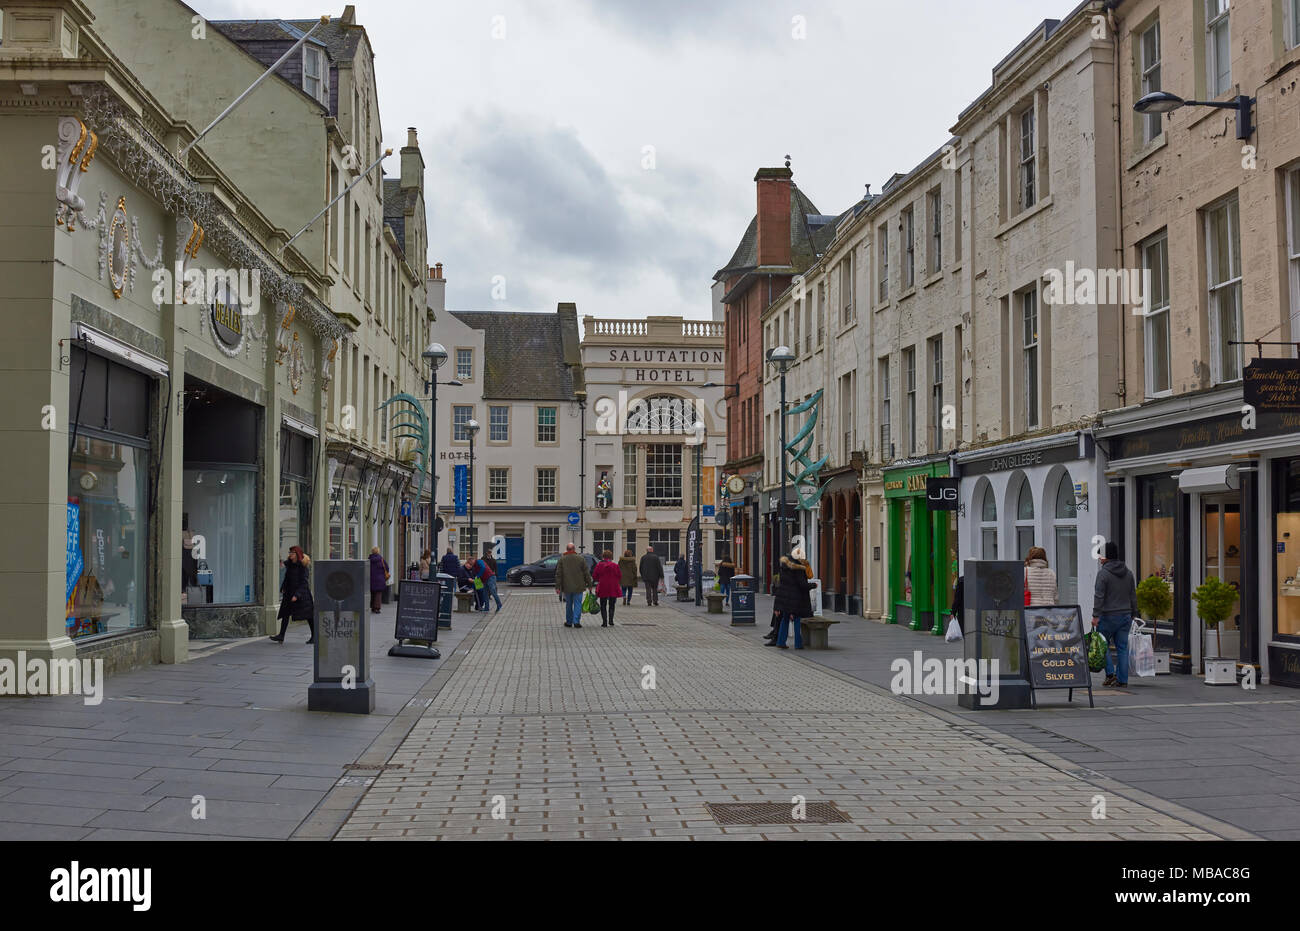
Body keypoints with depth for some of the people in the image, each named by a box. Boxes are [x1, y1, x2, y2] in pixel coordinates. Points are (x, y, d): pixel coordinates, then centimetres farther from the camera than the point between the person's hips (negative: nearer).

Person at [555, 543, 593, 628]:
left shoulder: (562, 559, -1)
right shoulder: (581, 559, -2)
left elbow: (558, 574, -3)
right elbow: (587, 573, 0)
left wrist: (557, 587, -1)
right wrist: (589, 585, 8)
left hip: (567, 586, 1)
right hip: (578, 587, -1)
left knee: (568, 604, 13)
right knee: (577, 604, 2)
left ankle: (569, 622, 19)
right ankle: (576, 621, -8)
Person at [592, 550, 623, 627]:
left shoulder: (599, 565, -5)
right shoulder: (615, 565, -7)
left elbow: (594, 576, -1)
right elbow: (620, 577, -1)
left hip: (602, 588, 0)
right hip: (613, 589, 0)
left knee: (603, 606, 10)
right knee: (612, 605, 13)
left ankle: (604, 622, 3)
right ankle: (611, 620, 2)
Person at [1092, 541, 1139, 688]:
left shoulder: (1103, 572, -11)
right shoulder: (1128, 573, 10)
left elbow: (1099, 596, -16)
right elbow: (1133, 596, 14)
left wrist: (1095, 616, -15)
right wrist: (1132, 614, 20)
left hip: (1108, 615, -6)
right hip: (1125, 615, 6)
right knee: (1122, 647, 6)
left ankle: (1110, 674, -4)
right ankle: (1123, 680, 7)